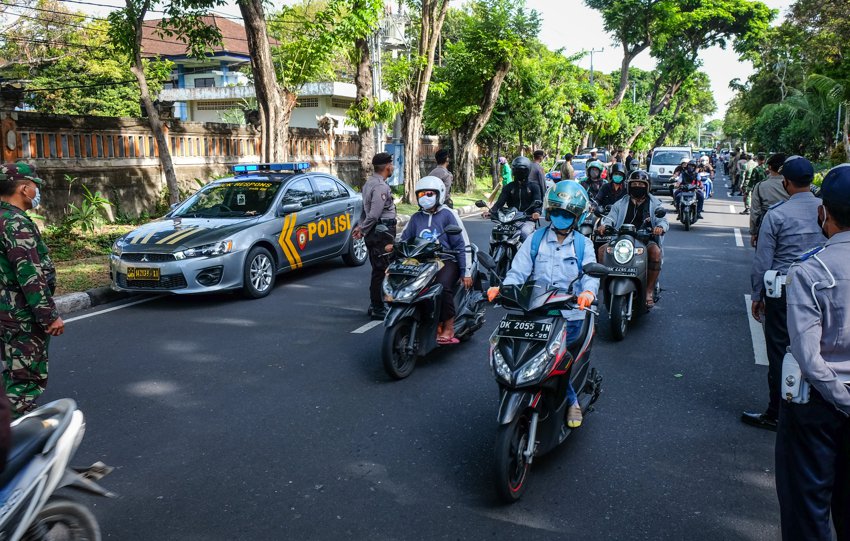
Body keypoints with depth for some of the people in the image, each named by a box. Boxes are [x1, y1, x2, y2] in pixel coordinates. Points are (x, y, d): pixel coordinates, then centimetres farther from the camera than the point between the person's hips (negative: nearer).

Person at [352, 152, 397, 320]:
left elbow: (365, 209, 19)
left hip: (373, 233, 10)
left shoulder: (369, 182, 16)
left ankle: (374, 306, 24)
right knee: (380, 272, -5)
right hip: (382, 234, -10)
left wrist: (361, 226, 14)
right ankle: (378, 309, 0)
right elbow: (374, 214, -22)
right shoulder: (381, 186, -18)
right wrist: (363, 230, -11)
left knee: (377, 271, 16)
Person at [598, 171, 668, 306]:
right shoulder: (621, 204, 20)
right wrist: (605, 225, -20)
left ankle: (649, 291, -28)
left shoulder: (654, 203, 15)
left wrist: (660, 227, -24)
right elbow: (612, 217, 5)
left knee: (655, 251, -36)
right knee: (602, 250, -24)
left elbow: (663, 220, 2)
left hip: (646, 240, -2)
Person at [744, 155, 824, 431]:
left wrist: (757, 296, 2)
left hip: (782, 290, -4)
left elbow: (762, 260, -8)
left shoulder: (776, 214, -12)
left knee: (779, 352, 5)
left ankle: (775, 414, 14)